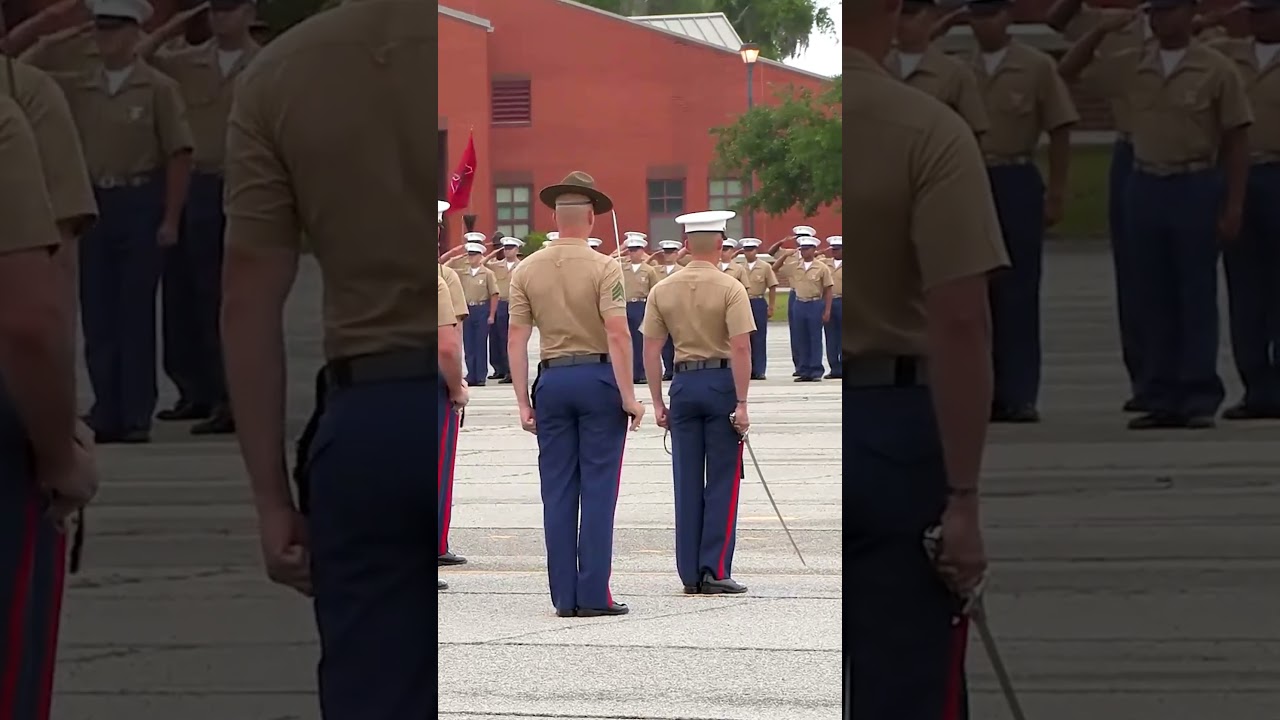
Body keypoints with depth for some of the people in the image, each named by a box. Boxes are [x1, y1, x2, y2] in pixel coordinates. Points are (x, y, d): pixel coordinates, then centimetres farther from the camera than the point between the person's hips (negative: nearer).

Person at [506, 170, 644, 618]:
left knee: (558, 491, 7)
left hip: (552, 380, 4)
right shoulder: (603, 268, -8)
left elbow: (516, 339, 2)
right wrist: (628, 396, -11)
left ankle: (564, 596, 7)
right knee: (598, 488, 0)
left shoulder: (528, 270, 4)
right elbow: (618, 335, -16)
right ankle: (593, 595, -2)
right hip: (598, 376, -4)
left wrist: (523, 402, 6)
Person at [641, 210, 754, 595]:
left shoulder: (662, 290, 4)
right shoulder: (730, 288, -9)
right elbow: (740, 348, -16)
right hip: (721, 383, -4)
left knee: (687, 482, 8)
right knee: (722, 481, 2)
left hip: (684, 384, 4)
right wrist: (742, 404, -13)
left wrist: (657, 402, 10)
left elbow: (651, 350, 4)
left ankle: (690, 574, 9)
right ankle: (715, 572, 0)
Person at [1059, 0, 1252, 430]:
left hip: (1197, 188, -4)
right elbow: (1069, 70, 17)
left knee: (1197, 297, -1)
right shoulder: (1133, 67, 8)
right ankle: (1163, 398, 10)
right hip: (1146, 186, 4)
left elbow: (1237, 142, -4)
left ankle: (1200, 398, 2)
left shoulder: (1215, 70, -4)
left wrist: (1234, 206, -10)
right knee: (1154, 298, 6)